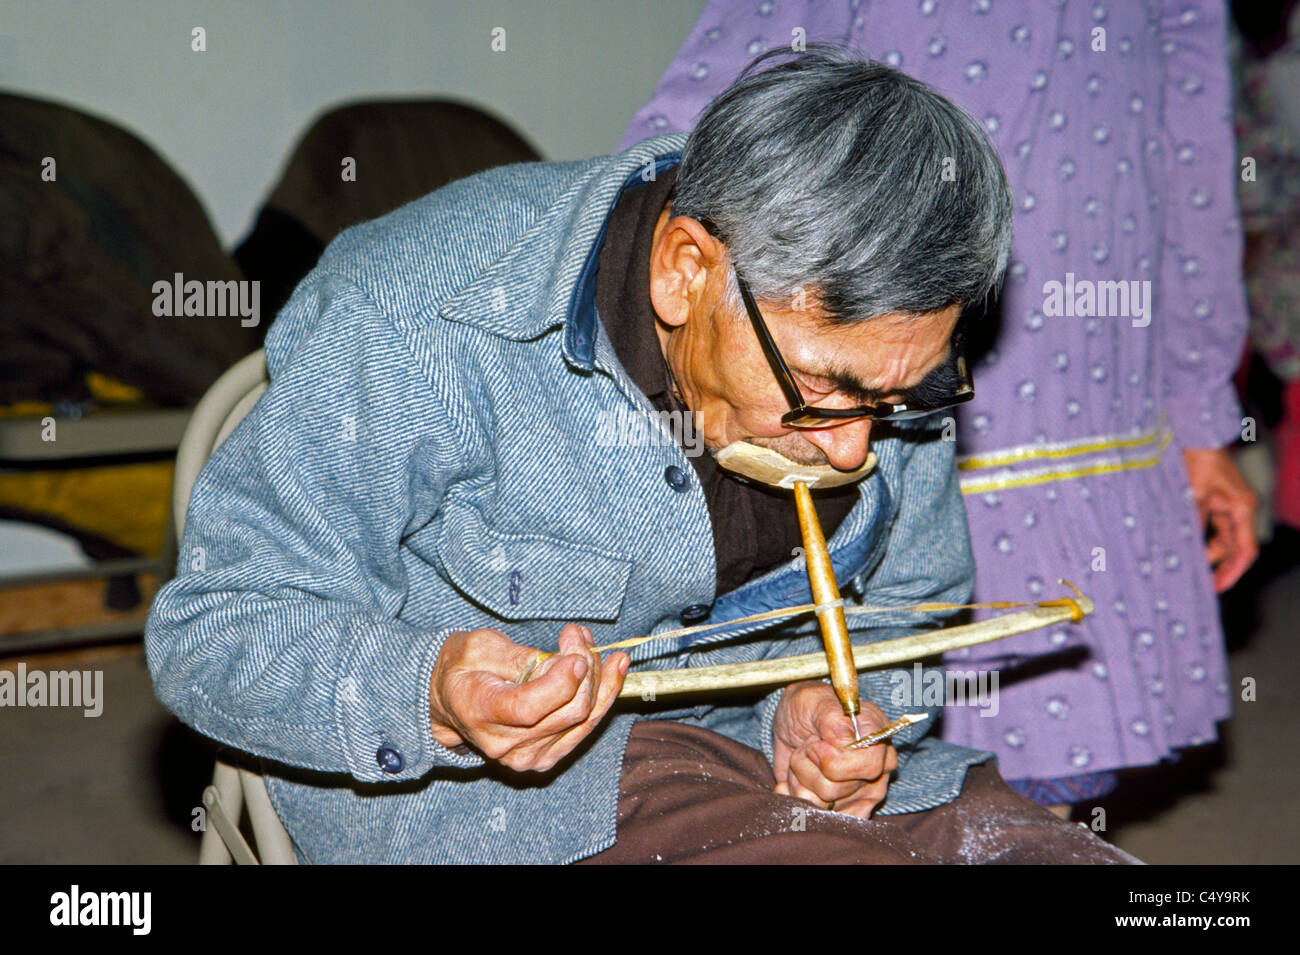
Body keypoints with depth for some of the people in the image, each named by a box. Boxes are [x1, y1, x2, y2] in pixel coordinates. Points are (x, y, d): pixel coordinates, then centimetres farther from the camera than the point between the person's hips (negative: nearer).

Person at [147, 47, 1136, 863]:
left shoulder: (880, 350, -5)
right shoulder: (424, 325, -23)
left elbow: (908, 608, 11)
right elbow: (211, 627, -16)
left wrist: (825, 709, -11)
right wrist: (431, 698, -35)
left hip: (749, 754, 5)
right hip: (459, 789, -4)